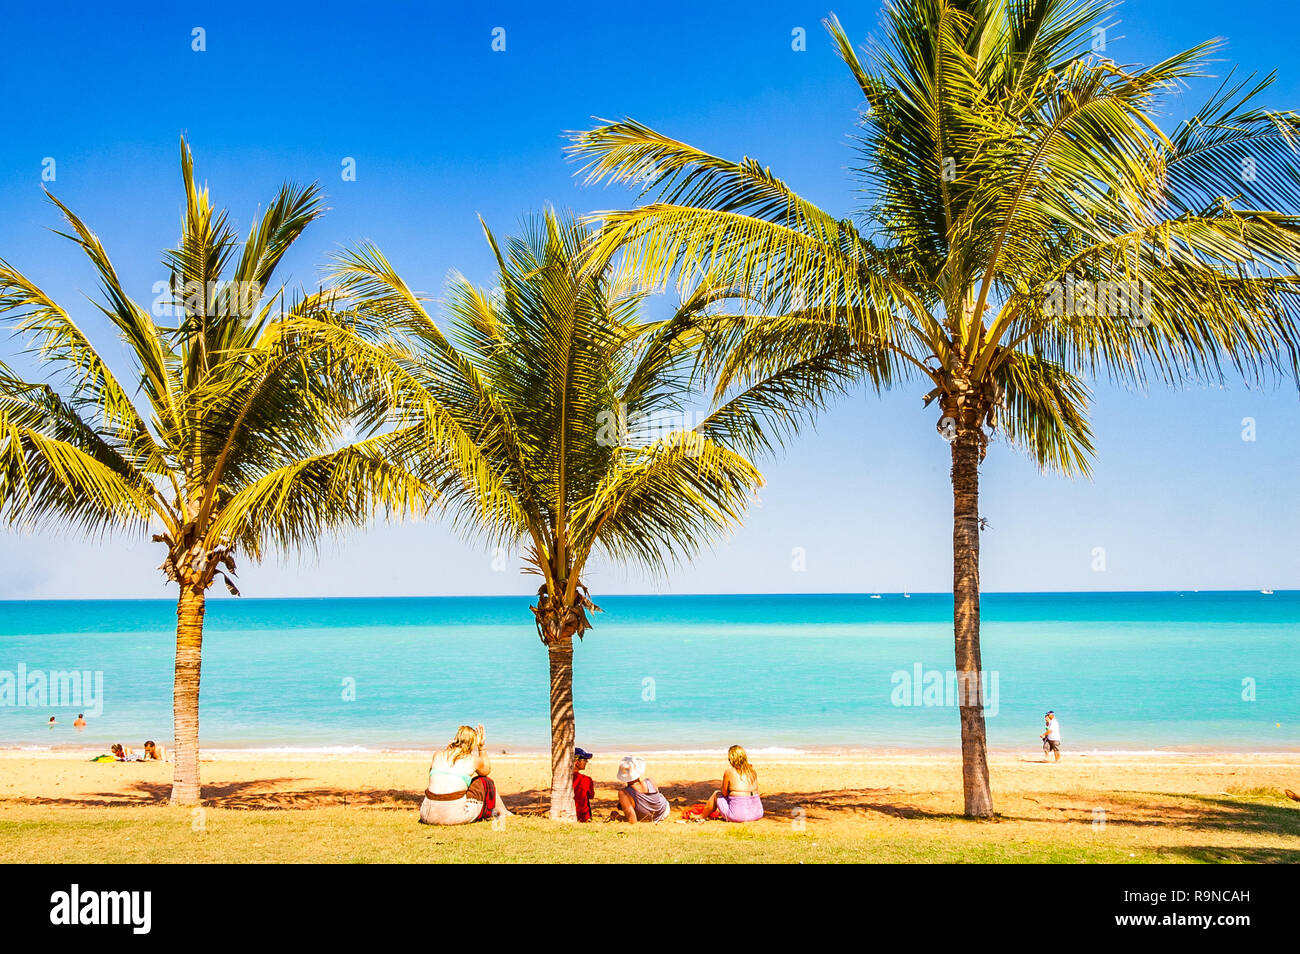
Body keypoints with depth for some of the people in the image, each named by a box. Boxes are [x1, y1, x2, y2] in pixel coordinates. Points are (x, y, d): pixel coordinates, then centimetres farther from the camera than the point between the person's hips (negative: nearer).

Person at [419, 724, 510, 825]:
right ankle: (501, 811, 45)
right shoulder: (473, 760, 4)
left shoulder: (437, 755, 10)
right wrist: (481, 747, 32)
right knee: (485, 781, 21)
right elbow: (487, 770, 28)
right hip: (457, 816, -3)